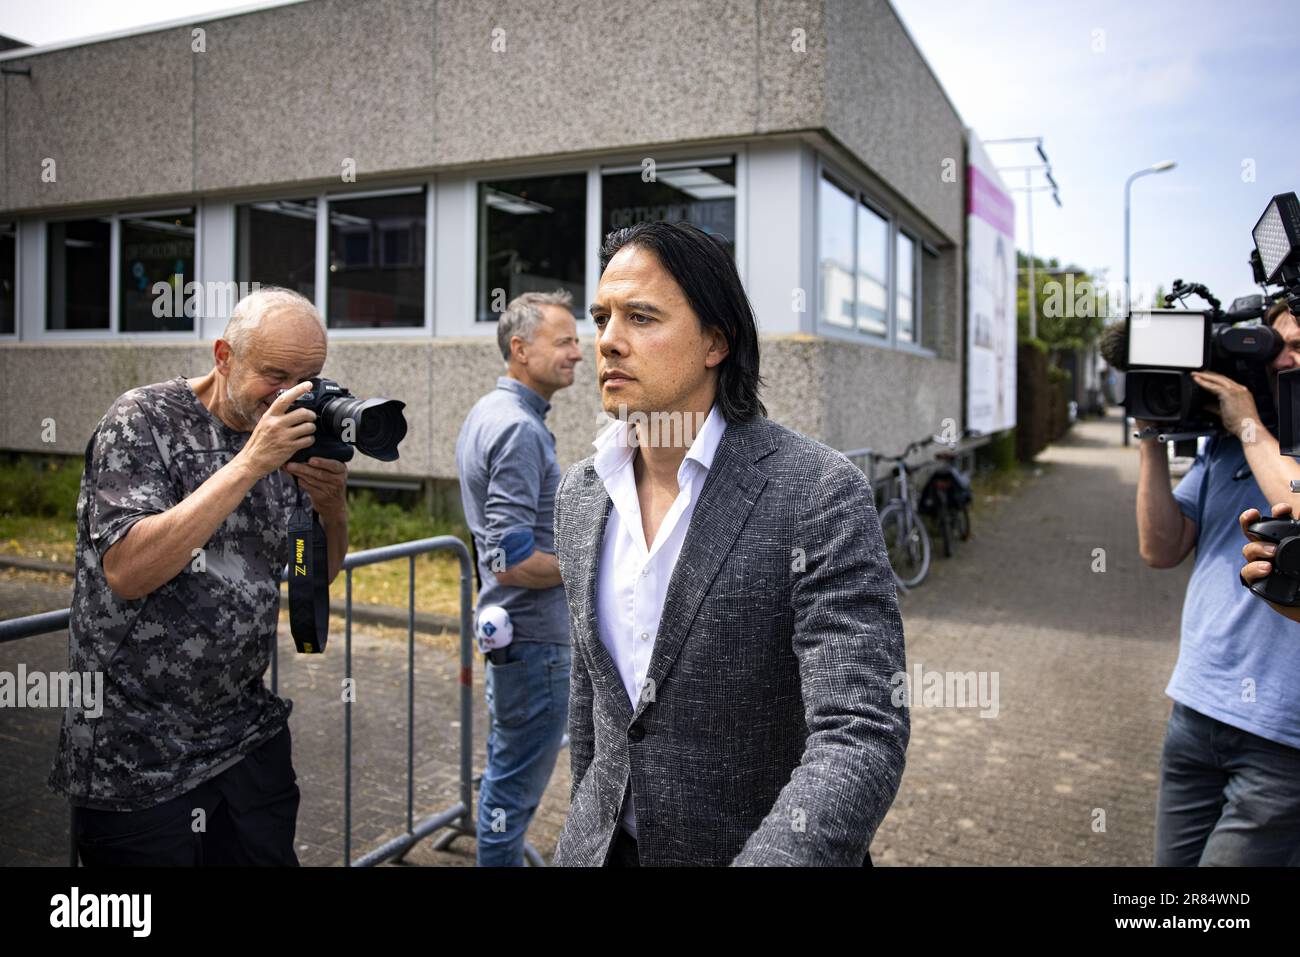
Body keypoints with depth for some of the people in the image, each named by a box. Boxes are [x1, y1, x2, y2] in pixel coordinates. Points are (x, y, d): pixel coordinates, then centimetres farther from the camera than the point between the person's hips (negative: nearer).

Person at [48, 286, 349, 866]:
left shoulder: (287, 436, 3)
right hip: (135, 752, -4)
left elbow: (319, 573, 9)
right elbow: (127, 572, -24)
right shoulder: (142, 421, -11)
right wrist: (250, 464, -27)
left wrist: (332, 502, -12)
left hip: (249, 732, 5)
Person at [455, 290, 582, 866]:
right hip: (533, 635, -11)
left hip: (507, 627, 11)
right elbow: (514, 562, -27)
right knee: (518, 783, 4)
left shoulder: (488, 413, 10)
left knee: (507, 771, 23)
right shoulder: (519, 429, -22)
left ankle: (499, 852, 39)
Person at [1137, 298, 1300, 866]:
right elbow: (1161, 549, 6)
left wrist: (1251, 426, -15)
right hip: (1195, 708, 5)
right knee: (1173, 865, 15)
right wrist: (1153, 439, -1)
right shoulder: (1225, 446, 10)